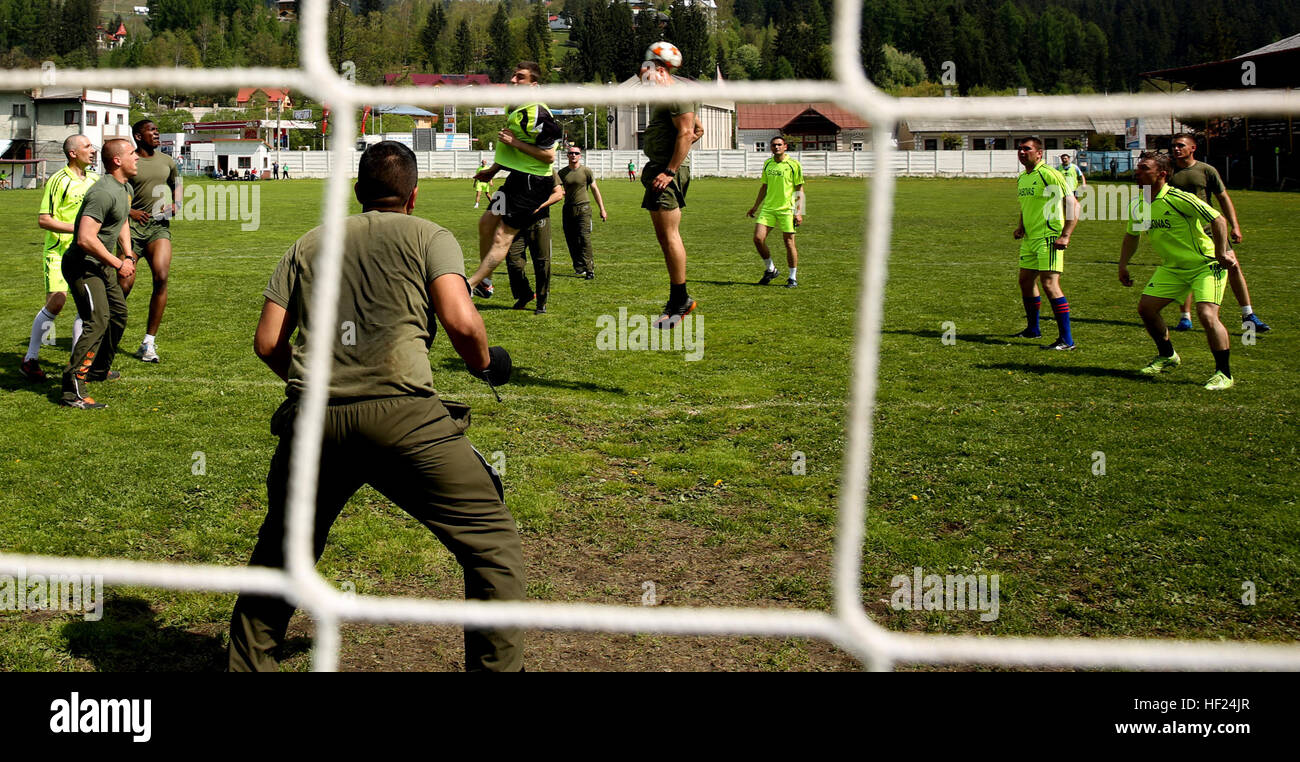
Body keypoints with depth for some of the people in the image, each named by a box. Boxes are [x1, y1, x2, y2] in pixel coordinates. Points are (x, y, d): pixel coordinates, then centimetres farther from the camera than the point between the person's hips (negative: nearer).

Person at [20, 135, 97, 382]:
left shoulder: (95, 180, 10)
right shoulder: (59, 181, -11)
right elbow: (43, 219, -13)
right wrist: (76, 228, -19)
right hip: (58, 251, -6)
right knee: (56, 303, -12)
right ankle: (30, 360, 1)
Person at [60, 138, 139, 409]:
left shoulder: (125, 188, 9)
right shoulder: (104, 192, -24)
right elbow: (86, 239, -31)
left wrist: (128, 255, 15)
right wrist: (119, 264, -22)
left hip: (103, 265, 11)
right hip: (83, 266, -11)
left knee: (118, 314, 21)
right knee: (97, 322, -20)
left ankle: (99, 369, 42)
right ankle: (73, 391, -23)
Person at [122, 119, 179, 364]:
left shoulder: (166, 161, 13)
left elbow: (176, 183, 31)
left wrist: (176, 204, 12)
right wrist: (130, 211, -13)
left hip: (159, 225, 4)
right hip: (133, 226, -4)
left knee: (161, 277, -14)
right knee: (125, 284, -7)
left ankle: (149, 342, -5)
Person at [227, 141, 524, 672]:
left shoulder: (309, 244, 22)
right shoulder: (428, 236, 10)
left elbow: (267, 341, 17)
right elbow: (461, 321, -6)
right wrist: (486, 365, 13)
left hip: (310, 422, 5)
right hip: (400, 414, -4)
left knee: (280, 552, 25)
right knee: (493, 543, 7)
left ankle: (246, 666, 31)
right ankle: (497, 665, 4)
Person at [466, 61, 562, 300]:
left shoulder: (537, 114, -19)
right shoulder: (515, 107, 11)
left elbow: (549, 156, -22)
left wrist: (515, 142, -20)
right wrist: (493, 170, 28)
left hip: (532, 182, -11)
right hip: (517, 177, 11)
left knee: (502, 236, -9)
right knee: (486, 222, 14)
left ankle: (469, 285, -9)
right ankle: (484, 283, 24)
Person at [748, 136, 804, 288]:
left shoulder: (793, 164, -4)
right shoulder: (768, 164, 11)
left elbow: (799, 190, -3)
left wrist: (799, 211, -10)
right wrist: (755, 206, 21)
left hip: (786, 209, -4)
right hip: (768, 207, 5)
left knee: (789, 242, -1)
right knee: (758, 238, -7)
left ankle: (793, 278, 12)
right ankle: (770, 269, 13)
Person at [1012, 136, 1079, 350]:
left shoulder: (1049, 174, -13)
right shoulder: (1022, 178, 13)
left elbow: (1073, 203, -16)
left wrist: (1065, 235, -22)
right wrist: (1021, 226, 10)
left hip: (1049, 238, -9)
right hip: (1029, 238, 9)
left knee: (1049, 283, -15)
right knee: (1026, 281, 15)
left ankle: (1066, 339, -12)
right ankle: (1032, 329, 34)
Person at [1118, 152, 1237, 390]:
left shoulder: (1178, 199, -22)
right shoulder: (1138, 207, 0)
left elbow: (1218, 220, -19)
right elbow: (1131, 235, 19)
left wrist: (1221, 254, -21)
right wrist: (1123, 265, 13)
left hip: (1205, 265, -8)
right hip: (1171, 268, 8)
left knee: (1206, 314, -22)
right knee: (1146, 307, 1)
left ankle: (1224, 373, -8)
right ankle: (1167, 356, 26)